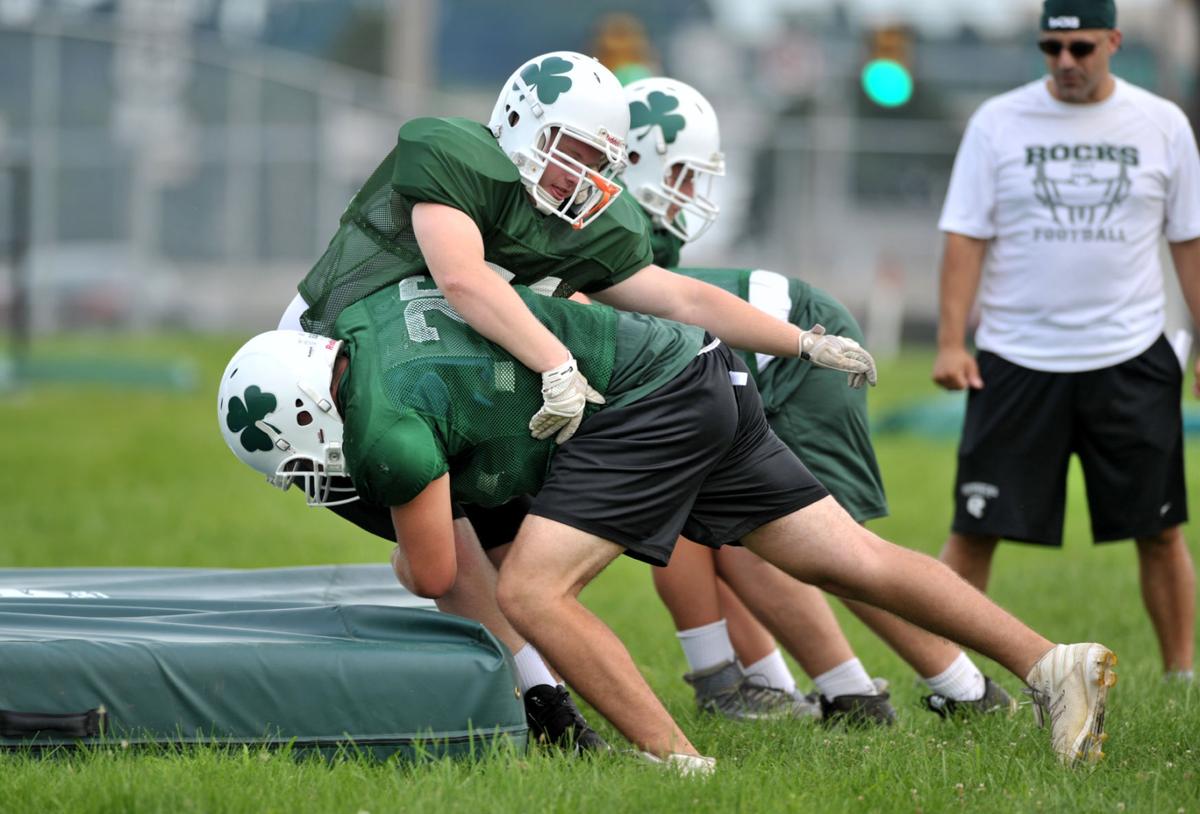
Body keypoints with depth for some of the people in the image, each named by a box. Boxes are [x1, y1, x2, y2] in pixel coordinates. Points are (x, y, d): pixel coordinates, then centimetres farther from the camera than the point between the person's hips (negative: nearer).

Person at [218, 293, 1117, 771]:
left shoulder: (386, 426, -16)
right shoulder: (359, 314, 9)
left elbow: (436, 576, -6)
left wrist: (402, 559, 18)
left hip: (649, 402, -9)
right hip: (702, 372, 9)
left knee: (532, 593, -12)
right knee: (854, 559, 8)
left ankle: (681, 764, -13)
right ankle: (1053, 664, 5)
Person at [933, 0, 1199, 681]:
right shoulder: (999, 123, 1)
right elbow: (966, 235, 0)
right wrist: (951, 341, -8)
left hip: (1132, 360, 1)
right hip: (1016, 361, -1)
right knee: (975, 528, -4)